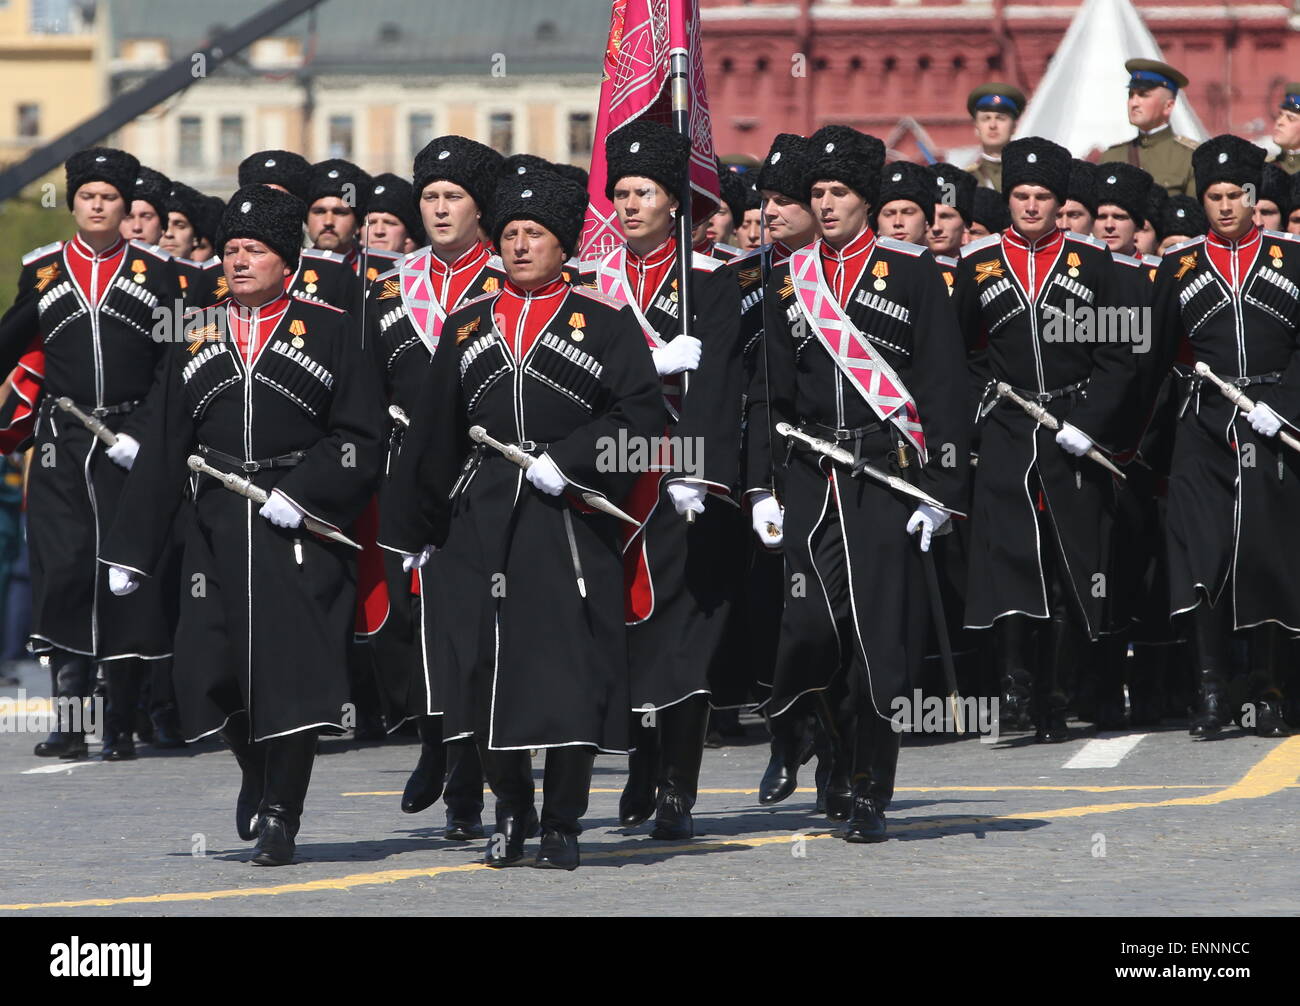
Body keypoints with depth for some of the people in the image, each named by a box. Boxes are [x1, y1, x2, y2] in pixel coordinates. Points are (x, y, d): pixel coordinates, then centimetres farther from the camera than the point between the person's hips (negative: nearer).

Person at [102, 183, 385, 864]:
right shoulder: (197, 335, 11)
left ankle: (280, 813, 2)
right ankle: (256, 773, 27)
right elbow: (163, 449, 11)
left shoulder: (328, 330, 2)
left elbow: (360, 438, -1)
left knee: (294, 668, -6)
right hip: (219, 526, 3)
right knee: (212, 667, -1)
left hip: (301, 529, -3)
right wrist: (130, 549, 7)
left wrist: (302, 494, -15)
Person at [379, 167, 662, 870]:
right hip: (482, 519, 3)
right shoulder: (468, 326, 14)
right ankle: (511, 810, 17)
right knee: (484, 668, 0)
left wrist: (567, 460, -16)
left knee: (569, 673, -6)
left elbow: (639, 412, -5)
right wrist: (414, 532, 16)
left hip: (570, 520, -3)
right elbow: (434, 434, 17)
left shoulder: (605, 323, 5)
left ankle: (562, 824, 6)